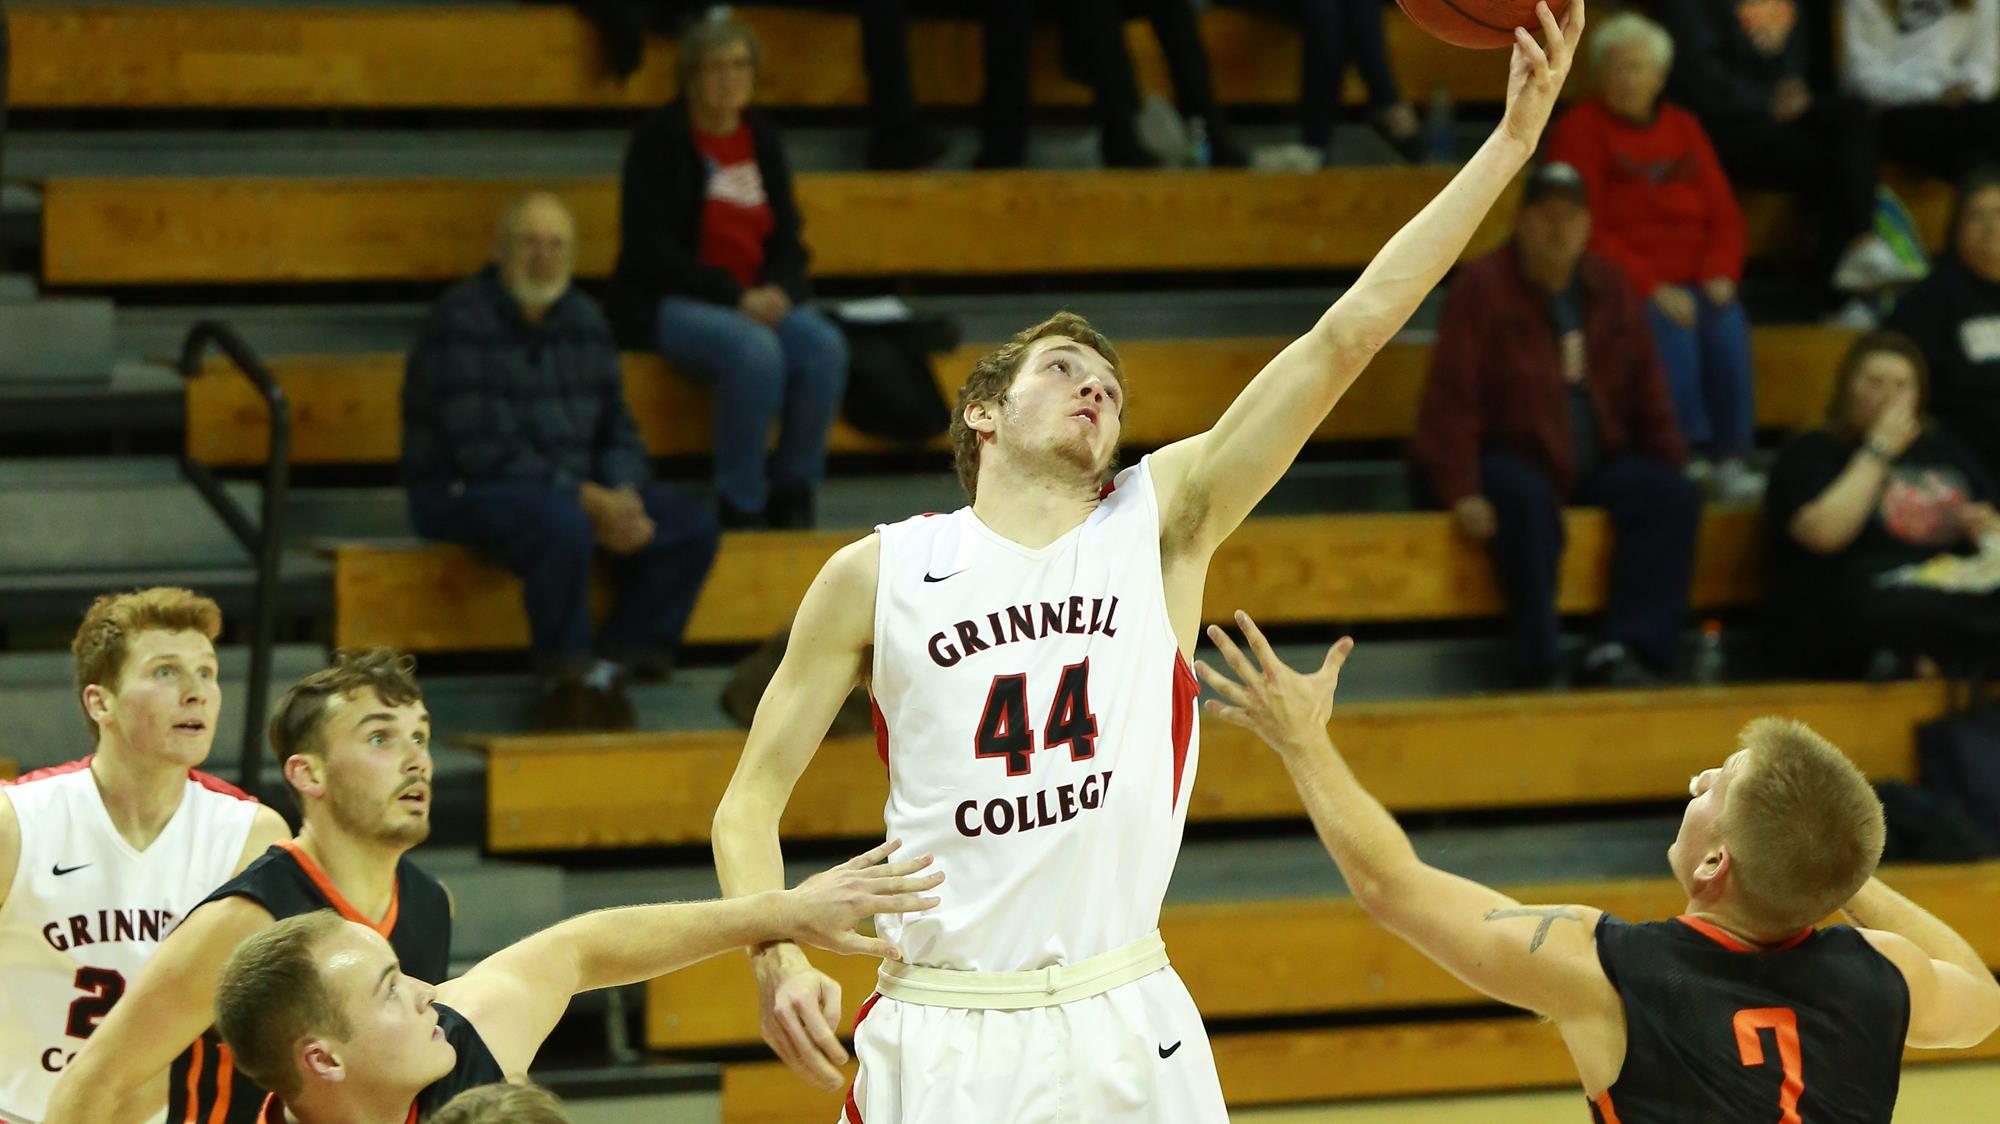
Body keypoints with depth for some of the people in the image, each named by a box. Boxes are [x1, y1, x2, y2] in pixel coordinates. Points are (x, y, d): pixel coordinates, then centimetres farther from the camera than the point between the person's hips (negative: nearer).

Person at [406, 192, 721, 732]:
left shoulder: (584, 319, 10)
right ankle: (565, 681, -20)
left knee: (692, 526, -9)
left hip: (575, 488, 8)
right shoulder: (462, 319, -14)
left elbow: (616, 429, 12)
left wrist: (624, 498, -11)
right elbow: (483, 450, -21)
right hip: (463, 490, -8)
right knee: (564, 526, -38)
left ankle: (609, 669, -7)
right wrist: (590, 502, -24)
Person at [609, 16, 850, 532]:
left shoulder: (762, 137, 12)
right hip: (666, 303, -6)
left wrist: (777, 291, -9)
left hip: (754, 300, 6)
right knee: (755, 351, -35)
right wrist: (736, 297, -19)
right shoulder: (660, 139, -6)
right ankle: (741, 504, -22)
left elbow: (788, 238, 14)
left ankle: (792, 496, -12)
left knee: (825, 347, -24)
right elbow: (650, 250, -12)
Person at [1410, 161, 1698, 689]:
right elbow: (1452, 397, -16)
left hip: (1594, 462, 6)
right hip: (1507, 457, -6)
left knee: (1673, 497, -19)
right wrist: (1460, 491, -24)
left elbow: (1646, 391, 13)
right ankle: (1538, 661, -35)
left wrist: (1670, 466, 5)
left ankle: (1622, 649, -25)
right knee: (1528, 499, -39)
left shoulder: (1609, 289, 7)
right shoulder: (1483, 289, -10)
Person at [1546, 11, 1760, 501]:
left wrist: (1719, 275, -8)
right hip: (1623, 288, -4)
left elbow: (1724, 213, 12)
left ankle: (1731, 457, -27)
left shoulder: (1682, 127, 16)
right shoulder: (1580, 129, 2)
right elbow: (1589, 231, -7)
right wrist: (1651, 288, -17)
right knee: (1670, 331, -33)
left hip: (1694, 282, 4)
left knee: (1727, 324, -27)